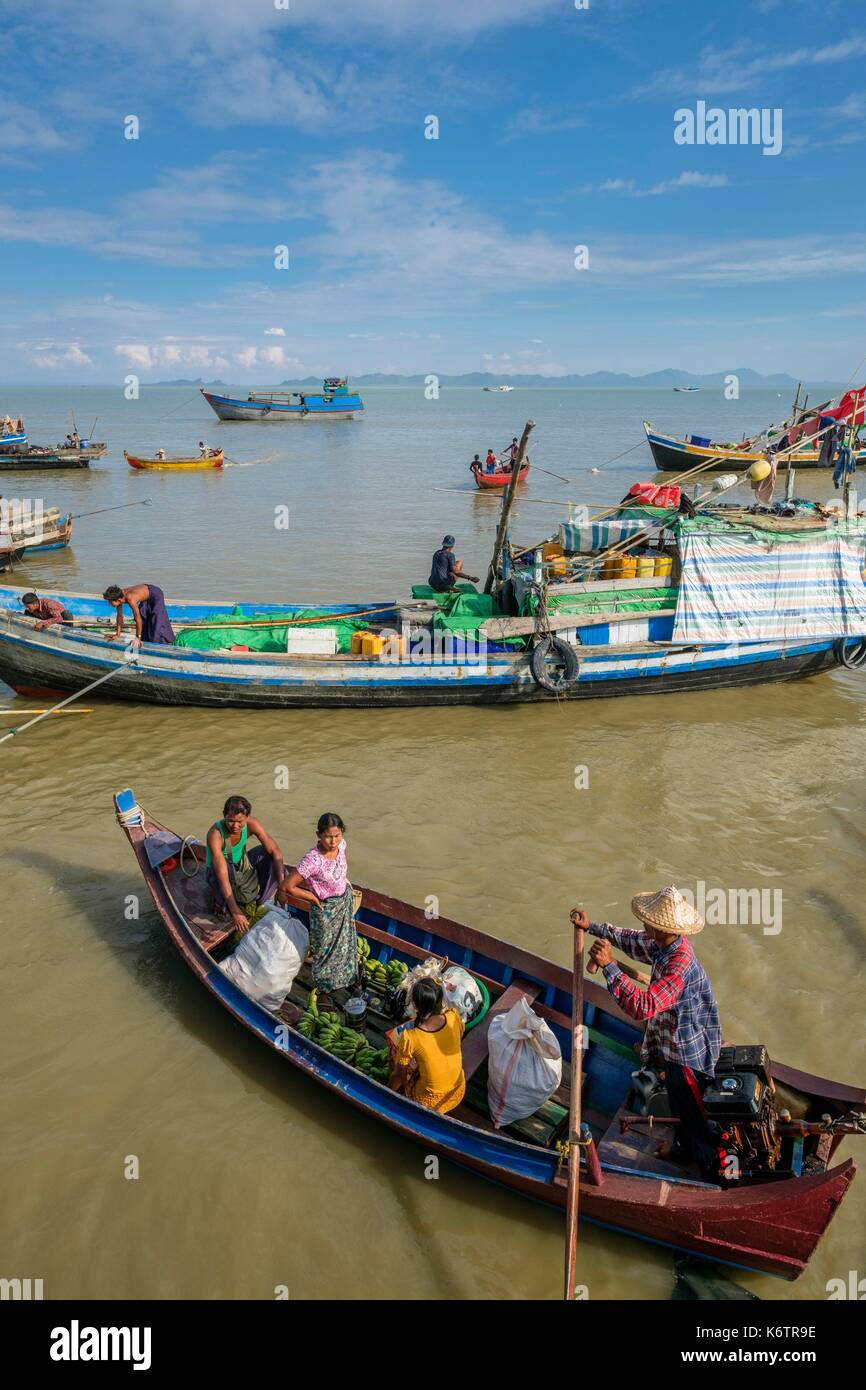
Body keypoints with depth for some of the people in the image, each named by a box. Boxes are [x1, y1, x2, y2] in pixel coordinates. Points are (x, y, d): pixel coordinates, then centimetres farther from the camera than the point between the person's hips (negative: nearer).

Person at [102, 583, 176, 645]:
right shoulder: (119, 596, -18)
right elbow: (120, 616, -6)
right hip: (146, 592, 8)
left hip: (156, 595, -8)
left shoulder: (130, 599, -41)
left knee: (157, 622, -7)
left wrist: (138, 638, -28)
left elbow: (138, 619, -36)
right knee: (144, 620, 10)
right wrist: (118, 634, -2)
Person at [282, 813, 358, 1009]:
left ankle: (340, 980, 54)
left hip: (345, 901, 6)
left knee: (344, 944, 27)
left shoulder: (340, 845, -17)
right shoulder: (313, 860, -37)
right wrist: (314, 898, -20)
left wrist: (346, 884, 5)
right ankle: (323, 993, 37)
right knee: (325, 949, 14)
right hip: (326, 908, -6)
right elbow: (289, 886, -32)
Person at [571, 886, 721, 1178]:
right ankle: (684, 1147, 54)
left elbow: (642, 1006, -45)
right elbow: (631, 940, 9)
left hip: (687, 1053, -9)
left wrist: (608, 966, -43)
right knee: (678, 1103, 31)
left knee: (694, 1114, 14)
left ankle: (712, 1169, 36)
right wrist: (591, 926, 6)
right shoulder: (665, 944, -11)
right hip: (675, 1047, 9)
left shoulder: (680, 967, -39)